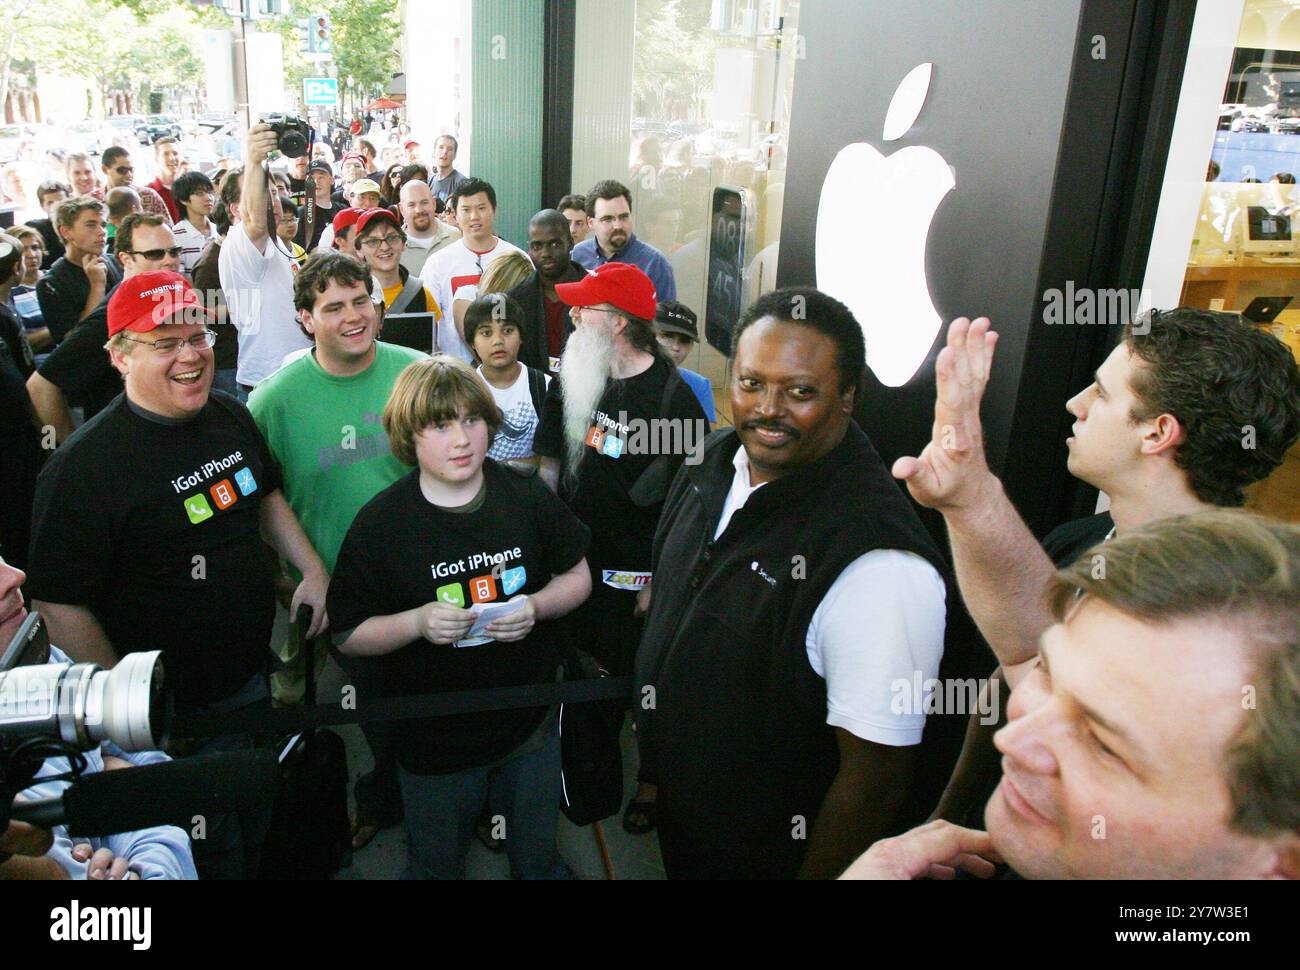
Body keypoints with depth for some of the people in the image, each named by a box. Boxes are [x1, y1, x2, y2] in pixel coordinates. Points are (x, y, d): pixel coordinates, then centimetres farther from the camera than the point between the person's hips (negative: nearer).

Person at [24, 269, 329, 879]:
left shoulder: (231, 418, -1)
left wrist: (313, 571, 4)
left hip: (257, 679, 6)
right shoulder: (83, 467, -22)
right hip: (176, 714, -6)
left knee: (261, 829, 26)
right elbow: (60, 604, -19)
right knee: (214, 854, 13)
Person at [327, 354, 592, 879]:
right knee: (437, 865, 23)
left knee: (538, 858, 25)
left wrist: (536, 606, -18)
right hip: (434, 738, -2)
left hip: (532, 724, 2)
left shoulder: (528, 496, -8)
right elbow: (348, 635, -9)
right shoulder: (379, 522, -15)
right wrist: (419, 621, -27)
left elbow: (576, 576, 2)